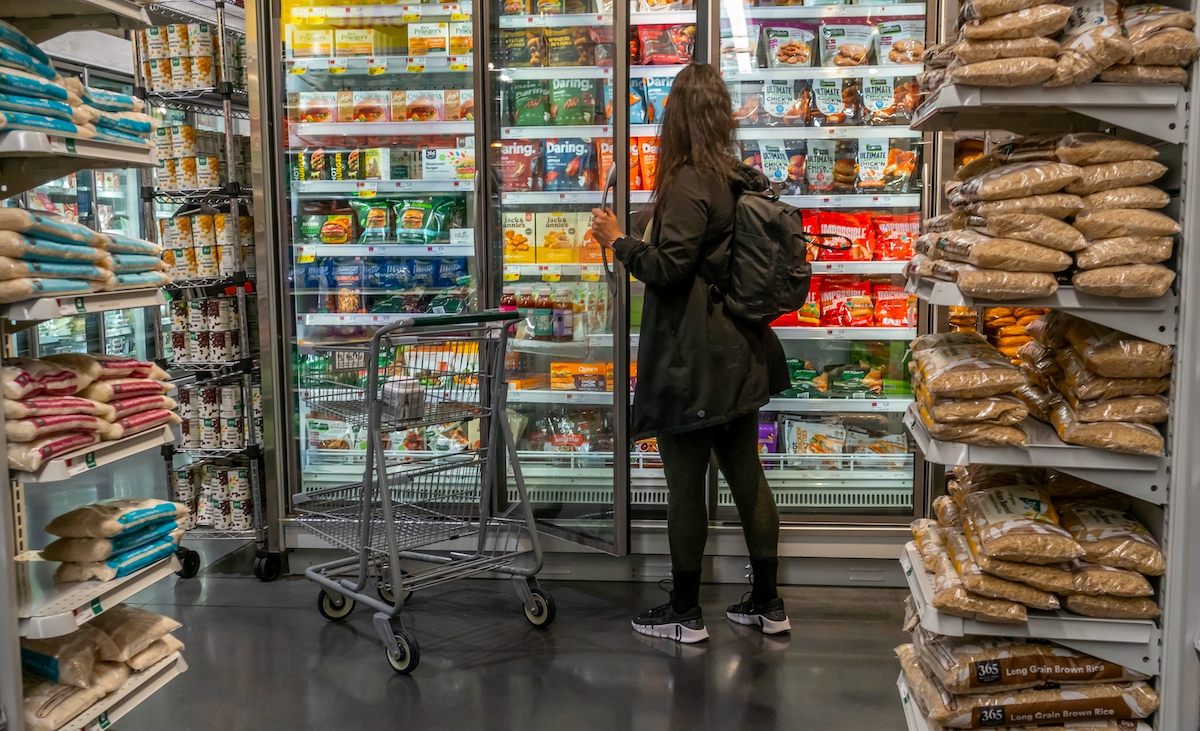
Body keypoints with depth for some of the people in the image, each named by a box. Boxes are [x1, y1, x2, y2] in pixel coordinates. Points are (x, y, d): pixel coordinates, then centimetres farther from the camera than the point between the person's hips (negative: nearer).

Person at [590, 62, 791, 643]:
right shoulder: (744, 181, 8)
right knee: (747, 475, 14)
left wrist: (617, 240, -7)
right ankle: (767, 603, 23)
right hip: (740, 354, 8)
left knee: (685, 484, 3)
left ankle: (685, 613, 15)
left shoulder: (689, 185, -16)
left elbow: (668, 267, -21)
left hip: (692, 360, -8)